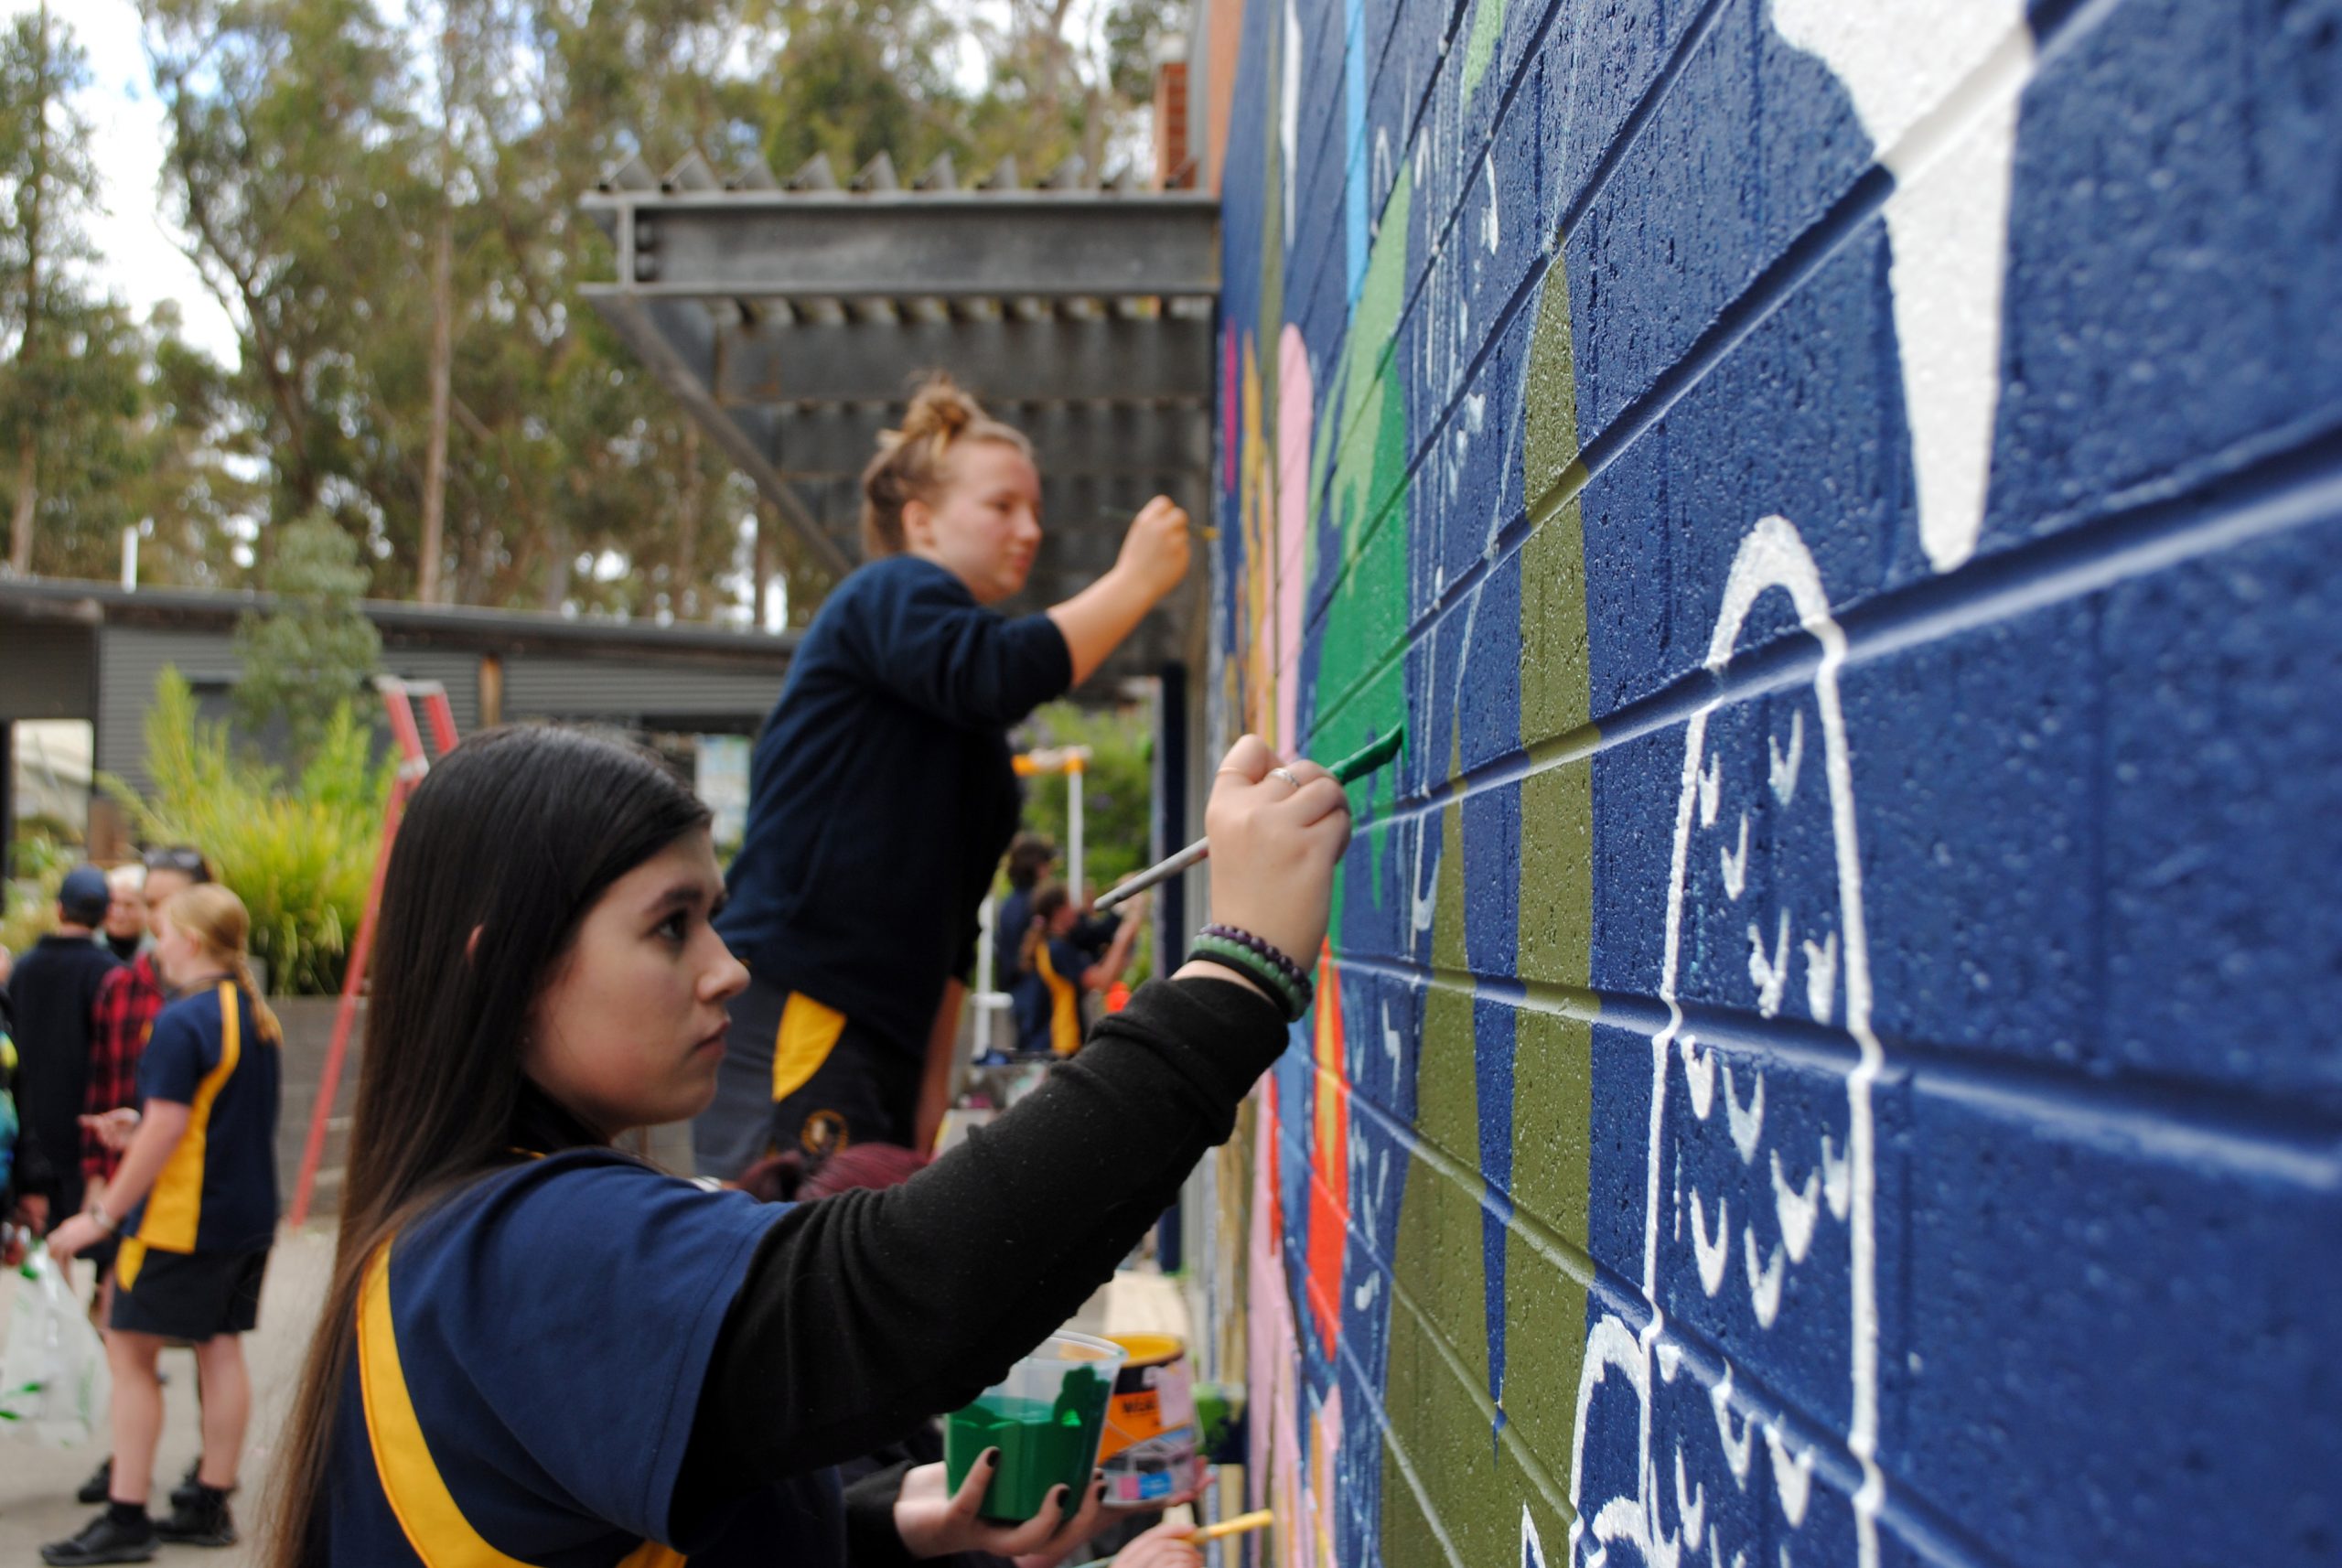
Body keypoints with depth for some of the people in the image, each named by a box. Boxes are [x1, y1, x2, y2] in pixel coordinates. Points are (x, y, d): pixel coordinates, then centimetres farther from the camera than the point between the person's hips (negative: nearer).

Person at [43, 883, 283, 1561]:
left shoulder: (182, 1022, -17)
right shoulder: (259, 1017, 9)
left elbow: (165, 1130, -19)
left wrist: (103, 1214, -13)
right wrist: (141, 1126, 17)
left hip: (181, 1218, -8)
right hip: (249, 1214, 8)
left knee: (129, 1351, 2)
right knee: (222, 1350, 12)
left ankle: (127, 1518, 4)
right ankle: (211, 1506, 18)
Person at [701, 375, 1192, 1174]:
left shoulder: (965, 721, 23)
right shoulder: (891, 596, -1)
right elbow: (1002, 673, -23)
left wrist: (932, 1078, 18)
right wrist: (1136, 579, -13)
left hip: (882, 1039, 9)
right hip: (794, 1011, -9)